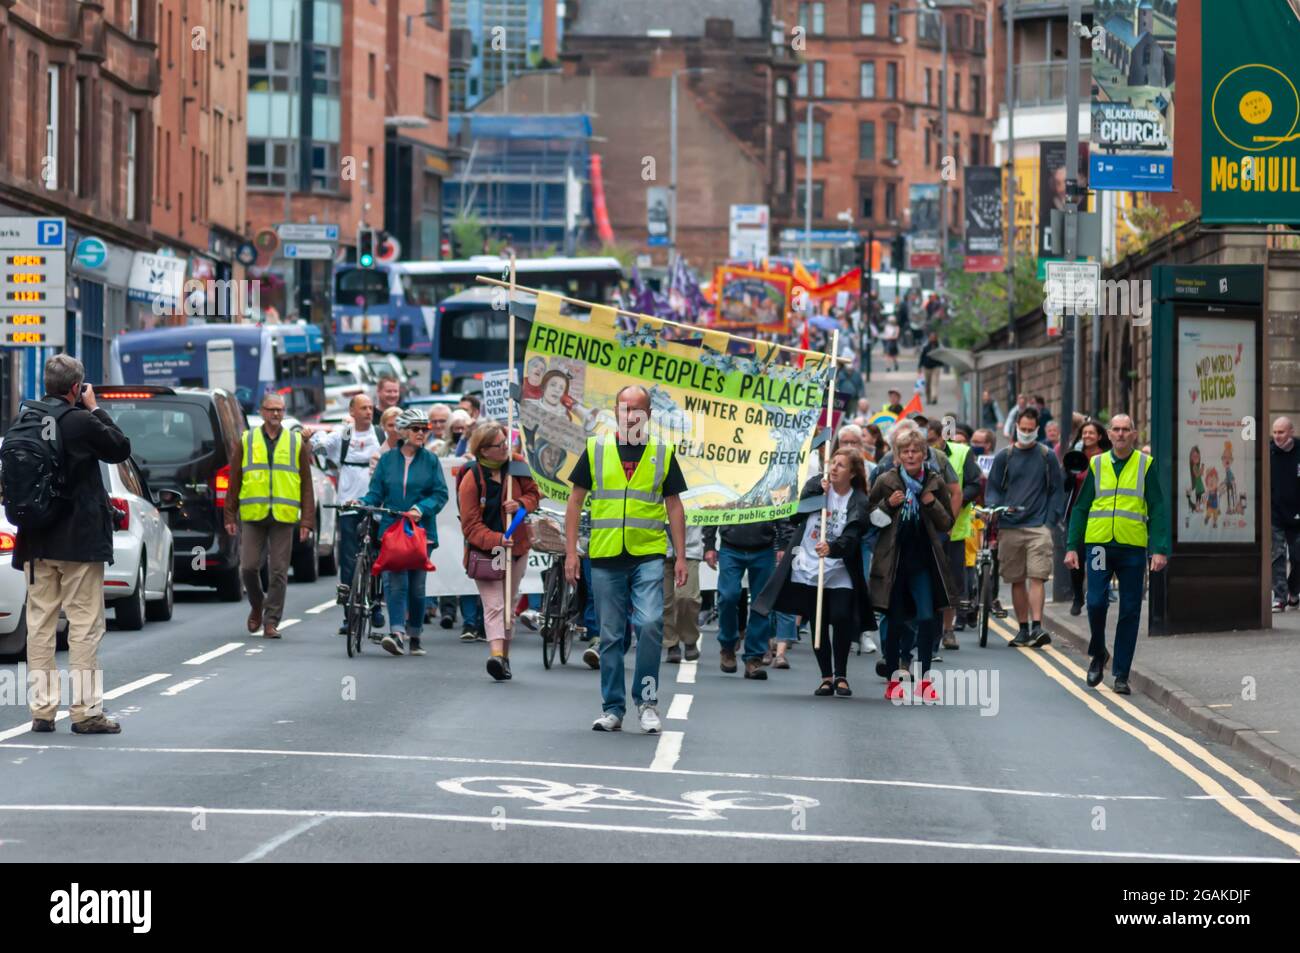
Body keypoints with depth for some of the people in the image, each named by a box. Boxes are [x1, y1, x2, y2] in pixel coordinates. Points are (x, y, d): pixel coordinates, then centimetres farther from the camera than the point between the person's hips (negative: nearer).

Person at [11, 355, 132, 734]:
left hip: (36, 541, 5)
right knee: (85, 623, 0)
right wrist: (95, 409, 3)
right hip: (79, 539, -5)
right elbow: (121, 448, -1)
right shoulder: (81, 422, -16)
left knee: (40, 622, 10)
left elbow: (10, 478, 9)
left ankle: (42, 709, 11)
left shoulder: (24, 420, 1)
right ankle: (85, 710, -1)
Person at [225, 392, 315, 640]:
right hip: (253, 516, 0)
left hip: (283, 517, 0)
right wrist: (230, 516, 4)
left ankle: (271, 621, 5)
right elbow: (234, 481, 10)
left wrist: (307, 521, 0)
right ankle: (257, 606, 23)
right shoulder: (247, 441, 9)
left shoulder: (296, 443, 9)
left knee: (278, 572, -1)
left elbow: (306, 485, 8)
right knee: (249, 566, -3)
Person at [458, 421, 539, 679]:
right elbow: (471, 525, -16)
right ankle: (497, 653, -31)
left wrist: (521, 504, -12)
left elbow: (533, 494, 11)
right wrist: (496, 540, -30)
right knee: (494, 604, -17)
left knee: (508, 603, 12)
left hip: (516, 547, 5)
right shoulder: (471, 479, -15)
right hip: (484, 551, -5)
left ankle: (504, 657, 21)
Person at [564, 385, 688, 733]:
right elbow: (576, 501, 7)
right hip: (605, 559, 1)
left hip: (648, 556, -1)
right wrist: (571, 552, 0)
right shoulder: (596, 450, 6)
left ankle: (647, 698, -3)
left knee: (650, 623, -17)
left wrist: (680, 557, 3)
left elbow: (674, 507, 10)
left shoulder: (663, 454, 8)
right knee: (611, 636, 6)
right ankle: (613, 709, 14)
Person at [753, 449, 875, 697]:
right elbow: (793, 515, 4)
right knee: (818, 624, 5)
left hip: (839, 573, -3)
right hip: (807, 569, 3)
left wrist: (832, 548, -37)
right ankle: (826, 677, 15)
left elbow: (852, 537, -19)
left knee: (841, 619, -15)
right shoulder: (815, 485, 5)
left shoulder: (859, 502, -6)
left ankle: (840, 676, 0)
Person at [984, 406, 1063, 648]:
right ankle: (1023, 629, 13)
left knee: (1037, 577, -13)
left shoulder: (1047, 457, 7)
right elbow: (993, 489, 13)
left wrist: (1050, 521, -1)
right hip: (1009, 527, 2)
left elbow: (1055, 491, 9)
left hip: (1038, 526, -2)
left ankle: (1037, 626, -18)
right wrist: (993, 507, -7)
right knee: (1017, 581, 6)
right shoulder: (1004, 456, 10)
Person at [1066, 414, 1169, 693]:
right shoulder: (1097, 465, 9)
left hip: (1132, 547, -1)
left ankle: (1121, 674, 9)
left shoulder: (1146, 465, 4)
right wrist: (1072, 547, 3)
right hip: (1099, 544, 1)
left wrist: (1160, 549, -9)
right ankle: (1098, 654, 16)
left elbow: (1158, 510, 1)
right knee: (1096, 602, -10)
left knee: (1130, 612, 1)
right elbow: (1081, 508, 11)